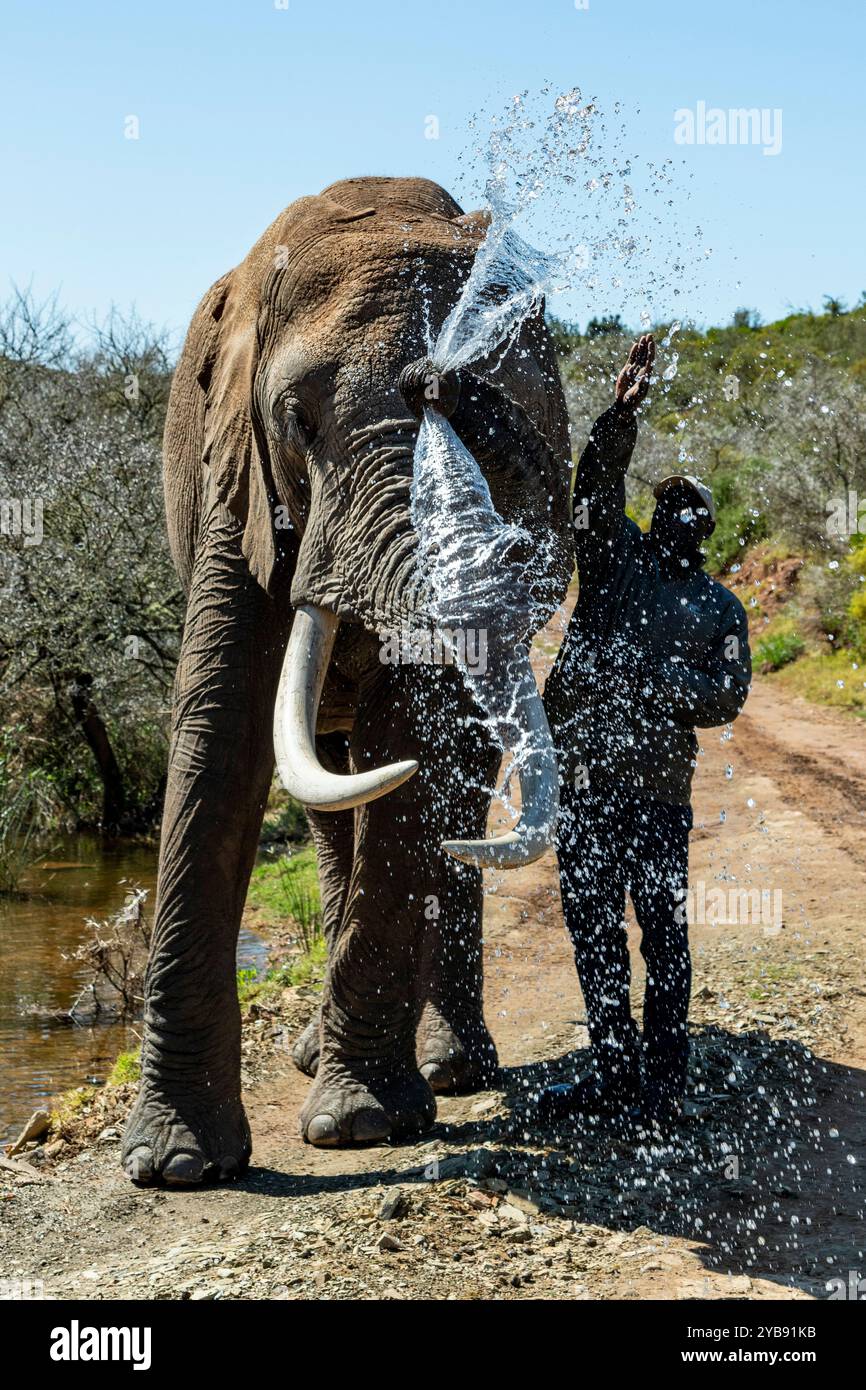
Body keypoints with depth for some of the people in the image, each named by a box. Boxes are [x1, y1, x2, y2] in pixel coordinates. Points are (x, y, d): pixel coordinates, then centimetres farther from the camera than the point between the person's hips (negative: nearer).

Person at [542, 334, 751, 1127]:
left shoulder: (720, 607, 13)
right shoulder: (615, 557, 15)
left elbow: (727, 696, 3)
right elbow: (597, 489, -2)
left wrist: (656, 677, -12)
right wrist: (623, 416, -15)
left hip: (658, 787, -2)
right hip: (582, 775, 2)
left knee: (662, 928, -2)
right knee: (593, 927, 6)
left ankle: (664, 1083, 4)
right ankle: (613, 1073, 15)